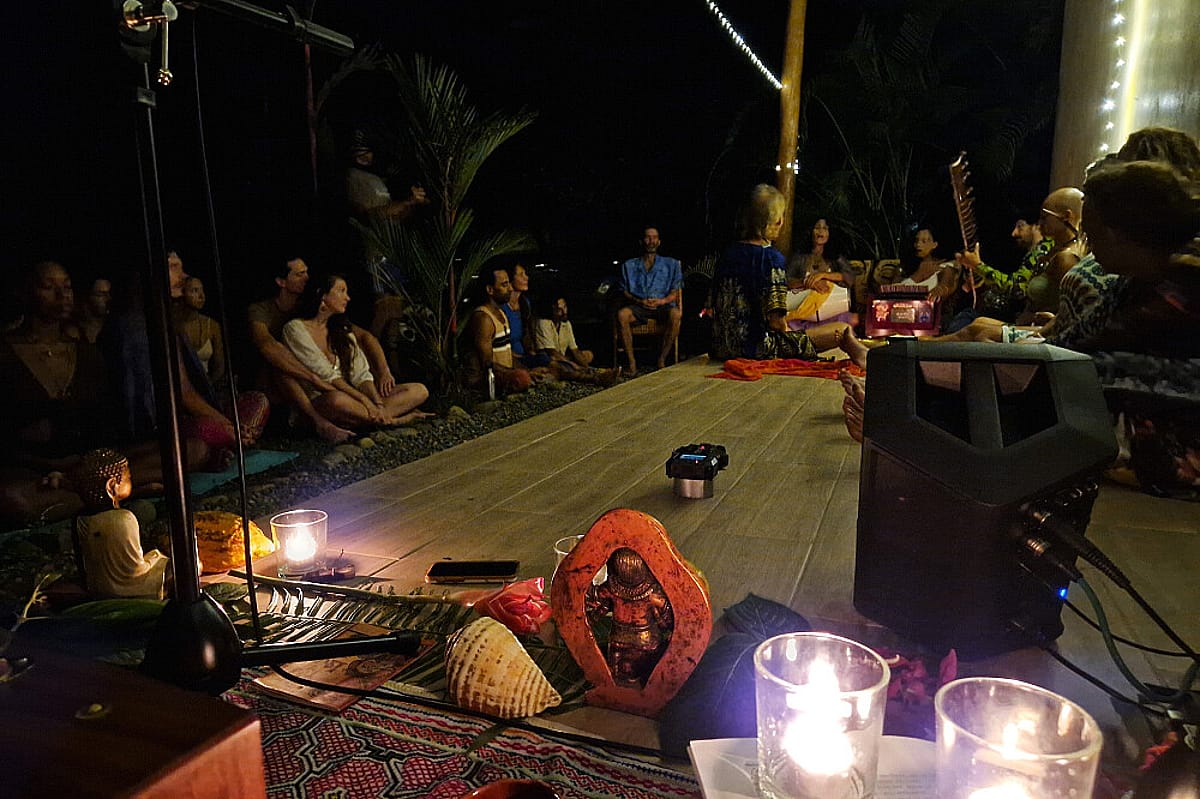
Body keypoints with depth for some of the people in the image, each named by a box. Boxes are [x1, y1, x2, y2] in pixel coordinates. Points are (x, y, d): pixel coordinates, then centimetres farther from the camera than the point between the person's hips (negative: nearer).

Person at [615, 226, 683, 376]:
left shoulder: (671, 264, 14)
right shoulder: (629, 265, 16)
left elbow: (675, 293, 9)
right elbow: (624, 292, 9)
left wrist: (663, 301, -14)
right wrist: (640, 301, -11)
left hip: (662, 306, 0)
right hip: (637, 306, 1)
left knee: (675, 314, -37)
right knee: (622, 314, -34)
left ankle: (661, 359, -26)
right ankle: (632, 362, -31)